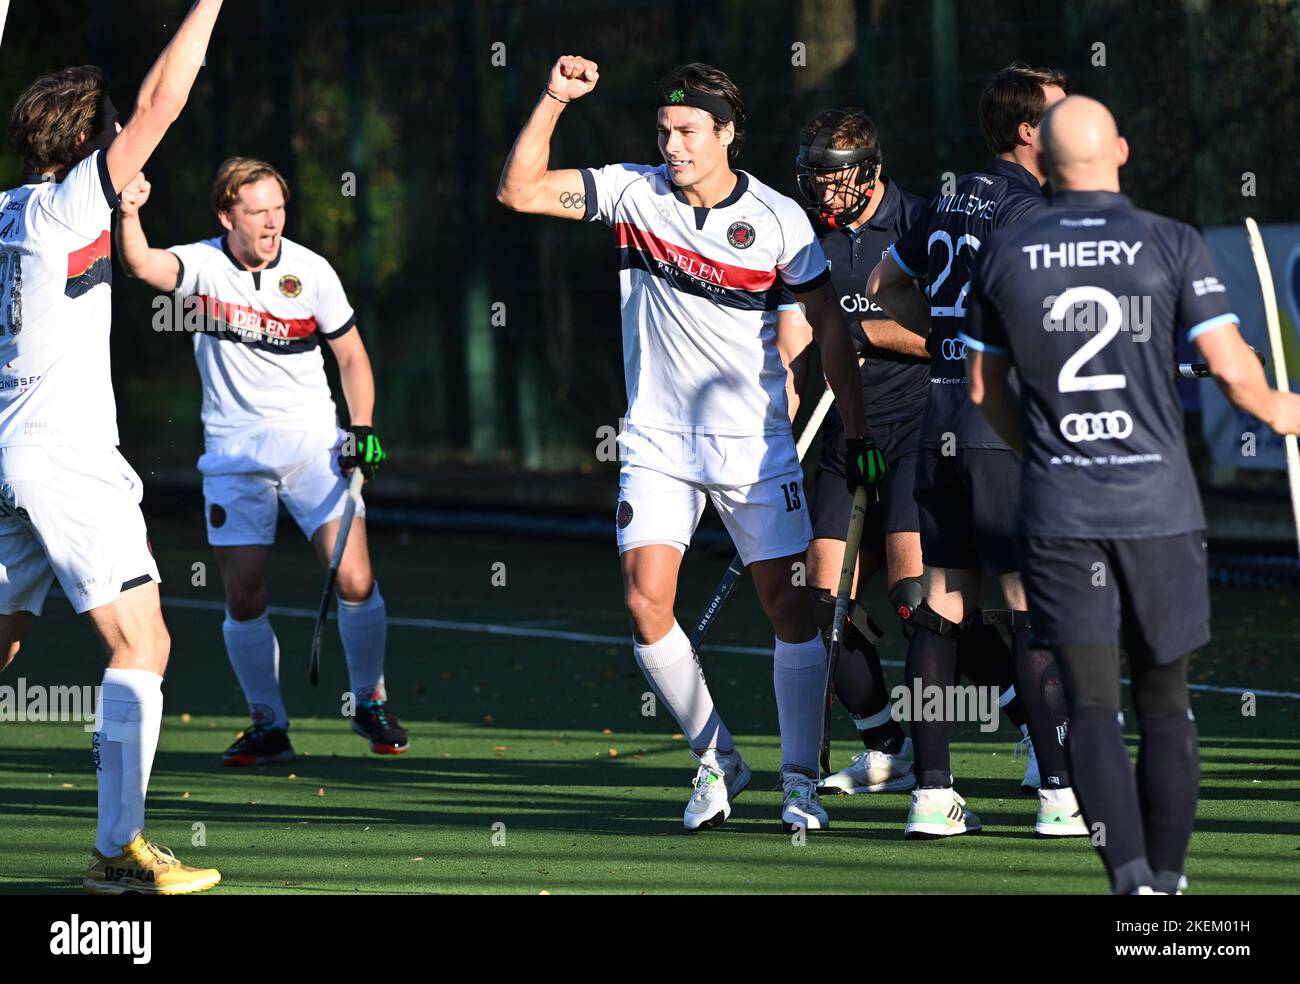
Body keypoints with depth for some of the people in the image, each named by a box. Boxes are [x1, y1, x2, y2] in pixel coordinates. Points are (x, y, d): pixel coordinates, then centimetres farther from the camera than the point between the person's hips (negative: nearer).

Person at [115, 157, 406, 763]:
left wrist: (362, 430, -3)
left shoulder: (311, 270, -3)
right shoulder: (201, 265, -4)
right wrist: (129, 216, -44)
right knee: (245, 599, -3)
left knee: (354, 582, -11)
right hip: (234, 453, 0)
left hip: (314, 441, 0)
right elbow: (143, 265, -26)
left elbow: (351, 354, 7)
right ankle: (269, 726, 10)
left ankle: (369, 703, 9)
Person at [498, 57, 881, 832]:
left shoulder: (778, 218, -4)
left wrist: (858, 431, 1)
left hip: (756, 444, -1)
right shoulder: (635, 193, -1)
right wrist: (554, 101, -16)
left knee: (791, 607, -4)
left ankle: (801, 781, 8)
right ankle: (718, 760, 8)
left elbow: (829, 324, 3)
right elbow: (519, 191, -6)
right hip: (658, 440, 1)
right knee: (646, 602, -10)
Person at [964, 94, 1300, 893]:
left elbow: (984, 388, 14)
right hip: (1160, 509, -1)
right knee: (1166, 701, 12)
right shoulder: (1173, 245, -4)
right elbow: (1230, 366, -8)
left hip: (1060, 515, 1)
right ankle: (1166, 875, 15)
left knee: (1092, 703, -3)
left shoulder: (1006, 255, 4)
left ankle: (1130, 874, -20)